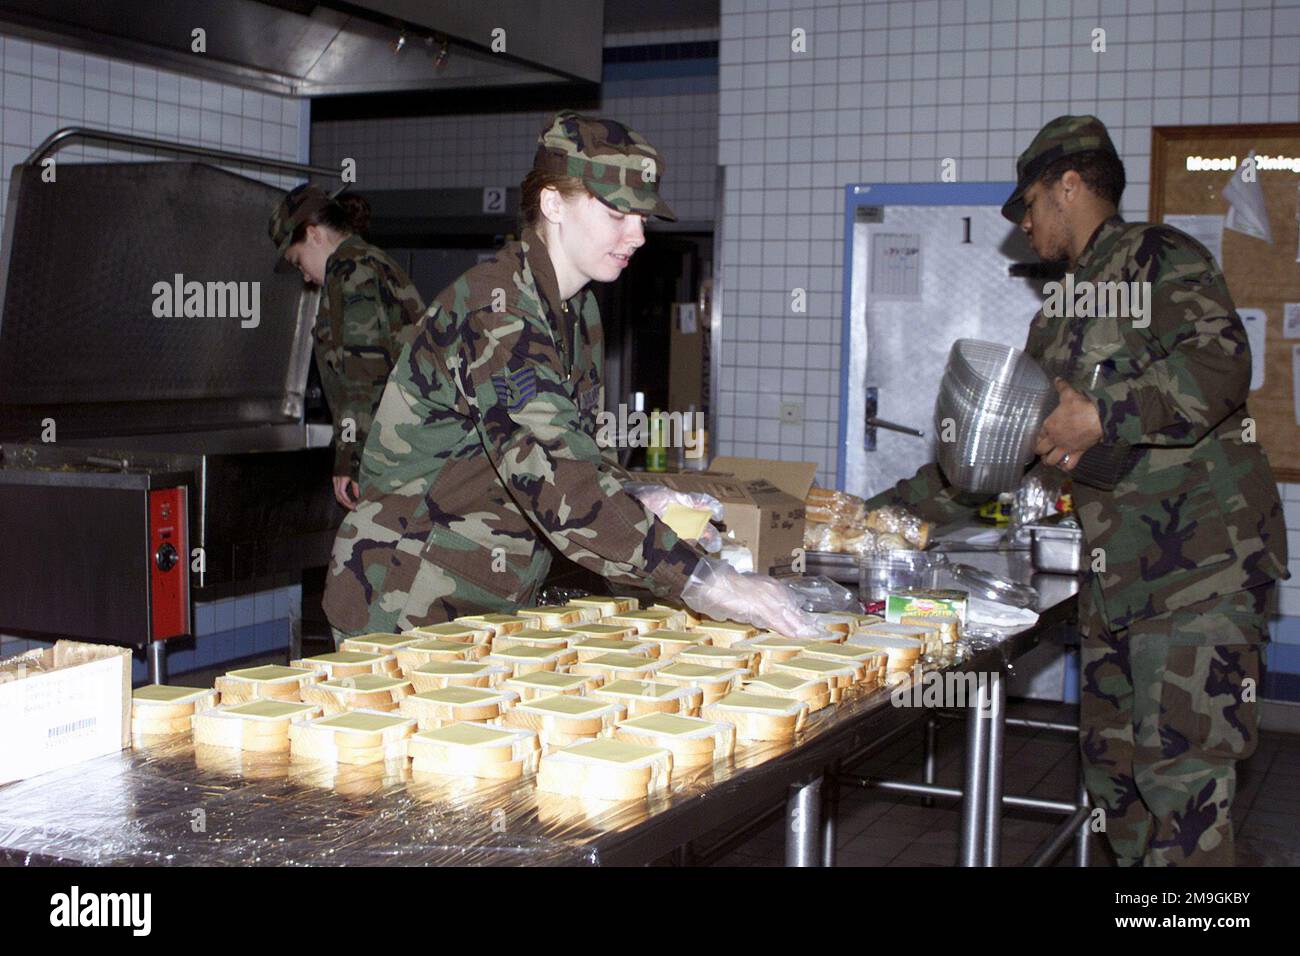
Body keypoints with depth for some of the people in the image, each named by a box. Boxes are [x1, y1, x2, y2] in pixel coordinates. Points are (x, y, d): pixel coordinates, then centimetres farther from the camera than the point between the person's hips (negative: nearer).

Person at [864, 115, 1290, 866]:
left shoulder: (1158, 256, -3)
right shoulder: (1059, 318, 23)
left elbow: (1218, 362, -19)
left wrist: (1102, 417, -23)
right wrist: (903, 503, 24)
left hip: (1199, 559, -9)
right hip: (1117, 571, 9)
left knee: (1180, 771, -10)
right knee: (1113, 763, 10)